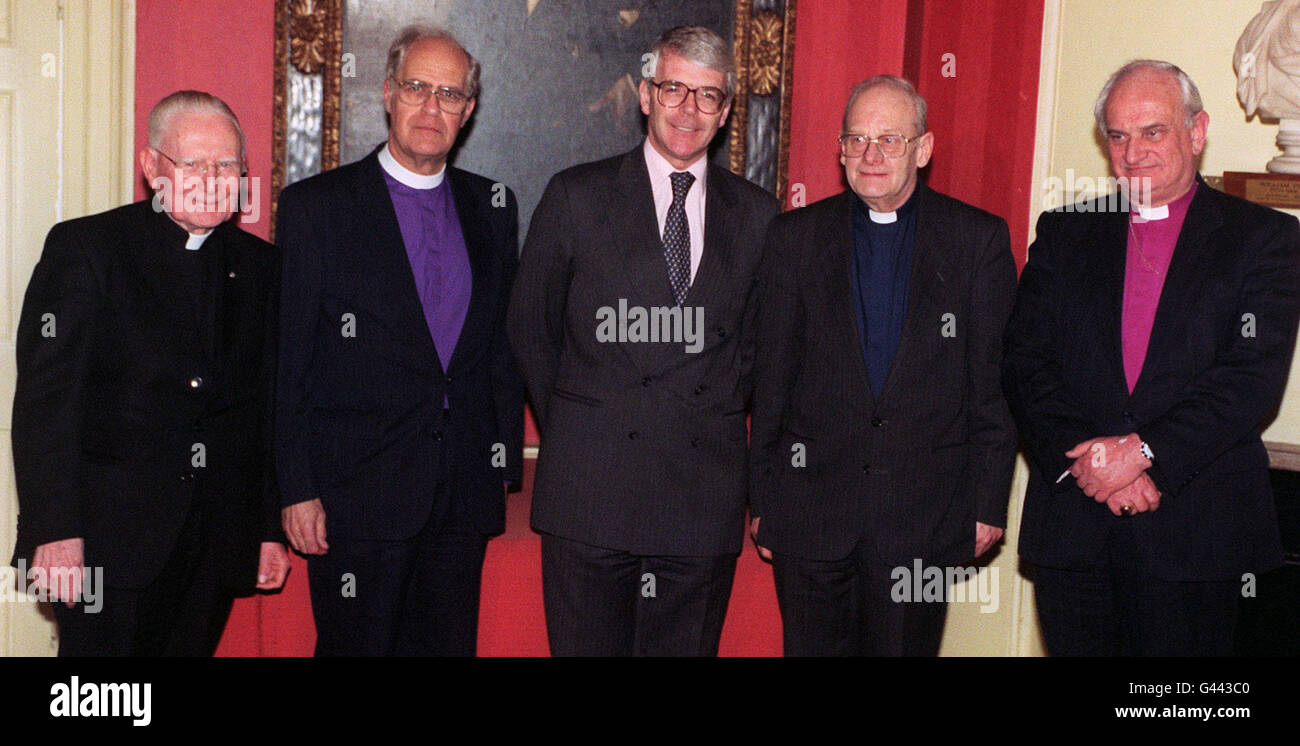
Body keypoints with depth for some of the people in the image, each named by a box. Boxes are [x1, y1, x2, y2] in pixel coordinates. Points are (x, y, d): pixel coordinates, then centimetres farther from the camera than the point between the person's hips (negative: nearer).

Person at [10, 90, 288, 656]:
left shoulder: (259, 265, 11)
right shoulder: (84, 248, -2)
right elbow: (44, 399, -8)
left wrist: (272, 528, 11)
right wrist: (55, 530, -16)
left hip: (216, 544, 4)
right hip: (107, 540, -4)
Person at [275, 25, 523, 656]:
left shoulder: (492, 206, 10)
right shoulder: (315, 206, -2)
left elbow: (505, 343, 13)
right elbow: (289, 362, -4)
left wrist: (504, 461, 7)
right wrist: (297, 490, -8)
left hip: (464, 494, 4)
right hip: (356, 493, -3)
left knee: (450, 644, 11)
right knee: (357, 646, 3)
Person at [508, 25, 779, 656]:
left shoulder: (756, 214, 8)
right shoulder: (576, 196, 3)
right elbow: (530, 326, 8)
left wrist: (721, 412, 7)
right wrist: (571, 432, 6)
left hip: (705, 492, 2)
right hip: (590, 489, -1)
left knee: (687, 646, 9)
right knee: (586, 645, 5)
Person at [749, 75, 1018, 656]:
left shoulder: (979, 239, 1)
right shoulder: (794, 238, 4)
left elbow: (996, 380, 2)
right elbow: (771, 375, 5)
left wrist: (989, 502, -1)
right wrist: (762, 498, 4)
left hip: (925, 517, -1)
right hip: (810, 511, 1)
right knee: (813, 647, 8)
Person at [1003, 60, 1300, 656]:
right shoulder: (1064, 233, 10)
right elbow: (1024, 363, 2)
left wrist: (1143, 451, -17)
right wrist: (1089, 459, -12)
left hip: (1194, 528, -2)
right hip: (1070, 524, 2)